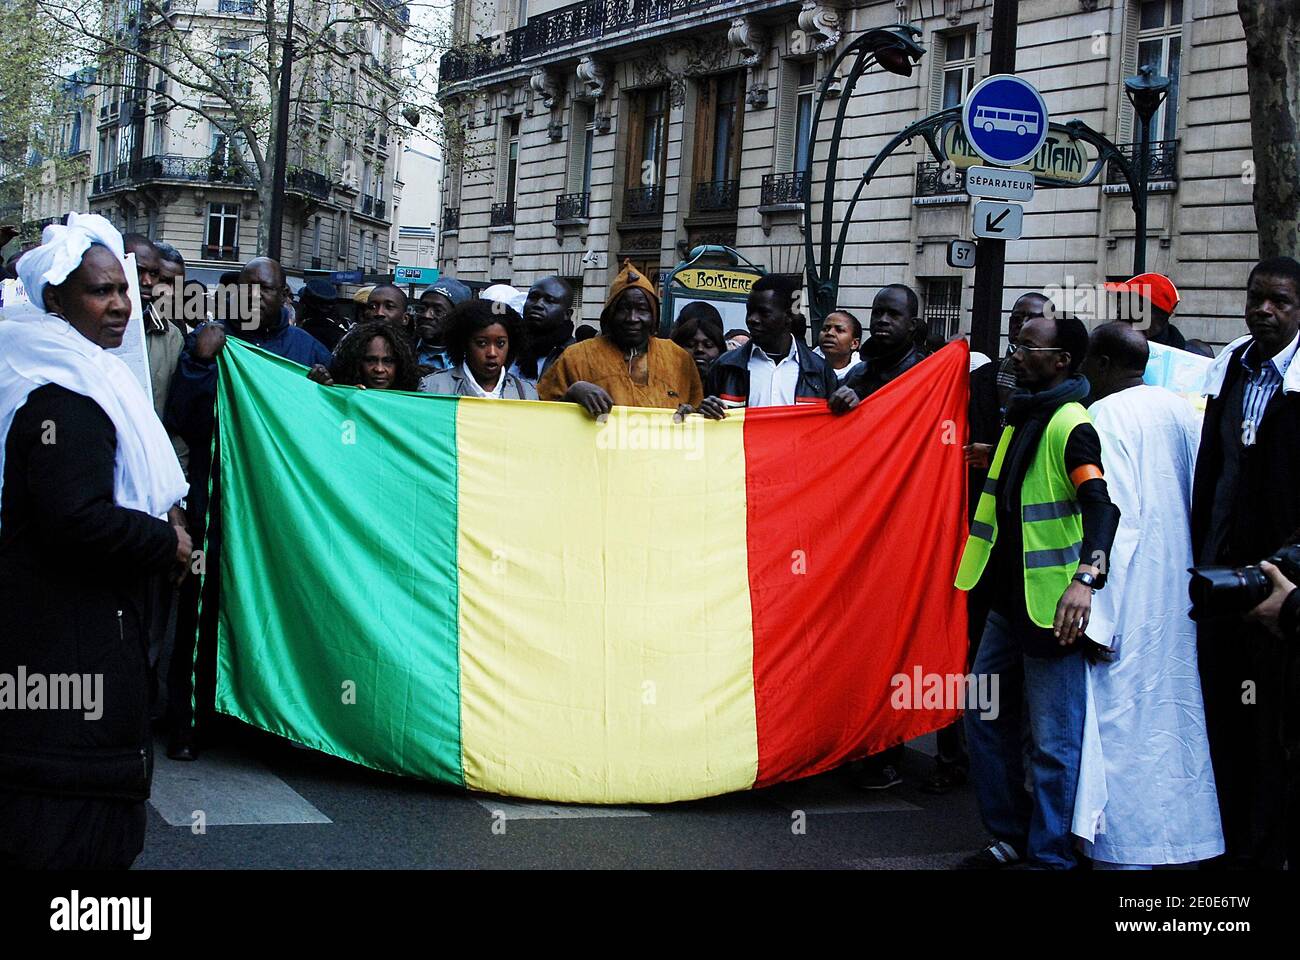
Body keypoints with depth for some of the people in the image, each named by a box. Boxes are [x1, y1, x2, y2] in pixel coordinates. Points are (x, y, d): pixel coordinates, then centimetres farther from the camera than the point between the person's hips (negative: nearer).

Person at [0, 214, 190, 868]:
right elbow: (79, 519, -27)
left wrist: (163, 519, 7)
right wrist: (168, 543, -13)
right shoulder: (67, 396, -19)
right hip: (69, 635, -10)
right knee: (68, 819, -3)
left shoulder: (79, 376, 14)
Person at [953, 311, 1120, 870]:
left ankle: (1051, 856, 8)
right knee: (985, 717, 16)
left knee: (1053, 740, -2)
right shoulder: (1020, 417, 13)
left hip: (1050, 604, -10)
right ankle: (1010, 835, 29)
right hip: (1008, 598, 10)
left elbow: (1103, 504, -27)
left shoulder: (1070, 426, -16)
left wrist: (1086, 576, -39)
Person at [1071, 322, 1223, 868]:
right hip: (1181, 599, 7)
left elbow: (1113, 517, -20)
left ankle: (1124, 854, -3)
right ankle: (1185, 848, 22)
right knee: (1174, 721, 15)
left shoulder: (1104, 417, -11)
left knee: (1121, 729, -4)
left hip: (1129, 605, -7)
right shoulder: (1180, 409, 9)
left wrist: (1093, 614, -21)